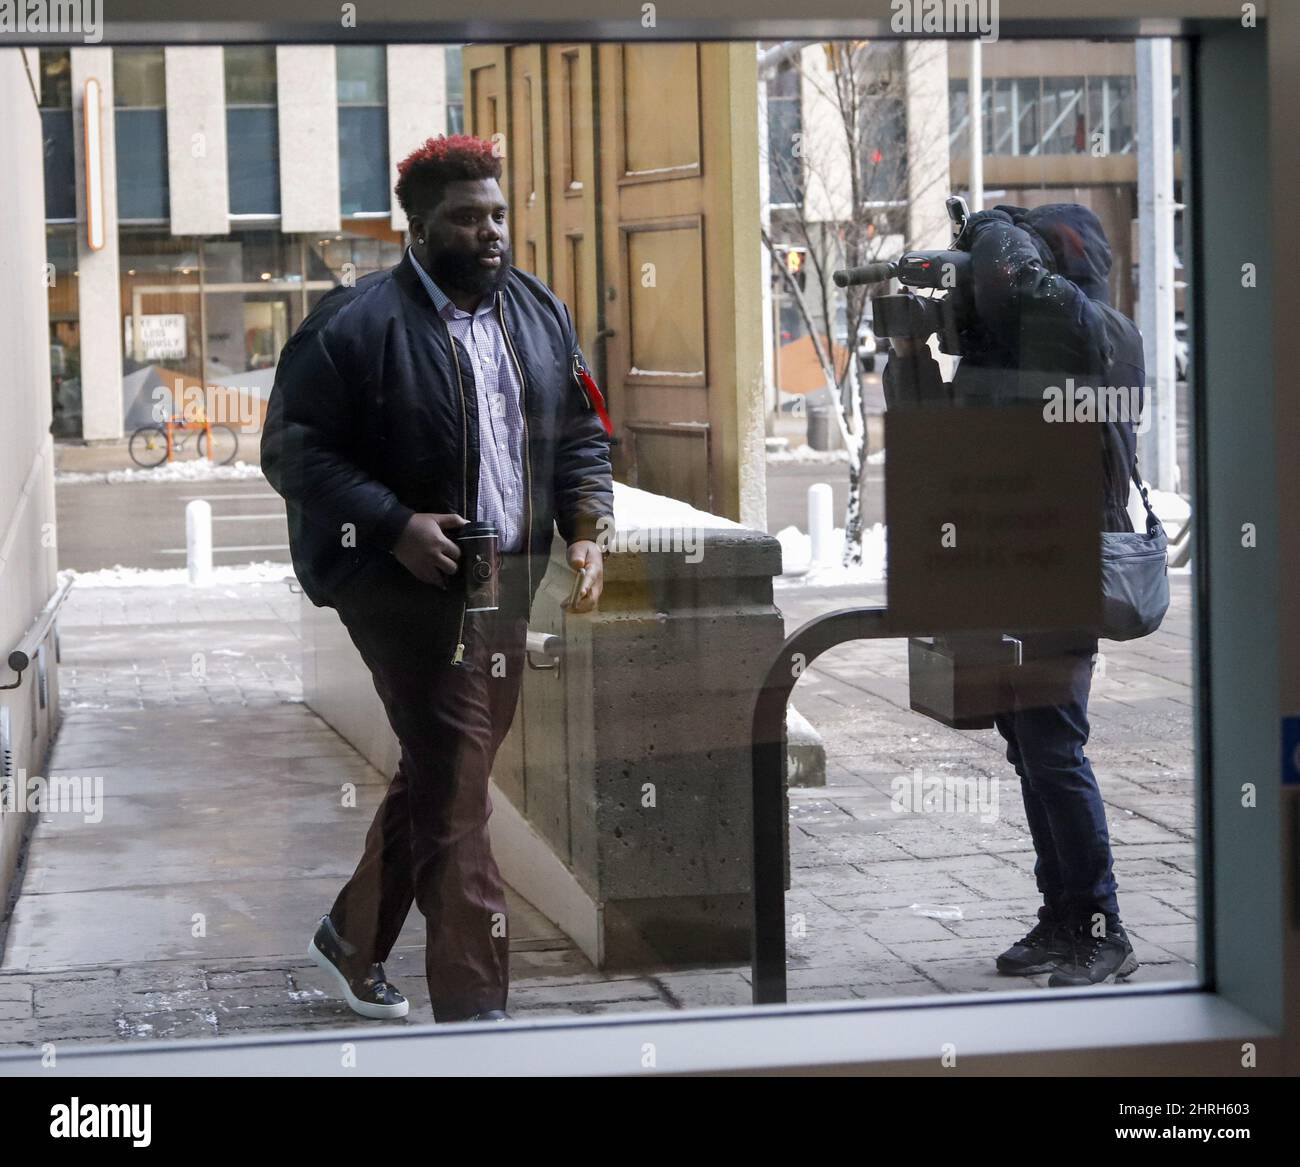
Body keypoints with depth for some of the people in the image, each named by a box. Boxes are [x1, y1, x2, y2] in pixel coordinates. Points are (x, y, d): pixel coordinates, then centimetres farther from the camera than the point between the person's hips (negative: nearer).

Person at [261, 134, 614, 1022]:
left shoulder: (541, 314, 11)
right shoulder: (358, 324, -11)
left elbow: (582, 435, 17)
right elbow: (293, 448, -11)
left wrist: (587, 530, 0)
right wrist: (395, 525, -21)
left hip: (508, 584, 7)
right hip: (408, 585, -7)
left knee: (443, 773, 18)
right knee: (453, 784, -9)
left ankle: (355, 938, 37)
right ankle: (473, 1000, -4)